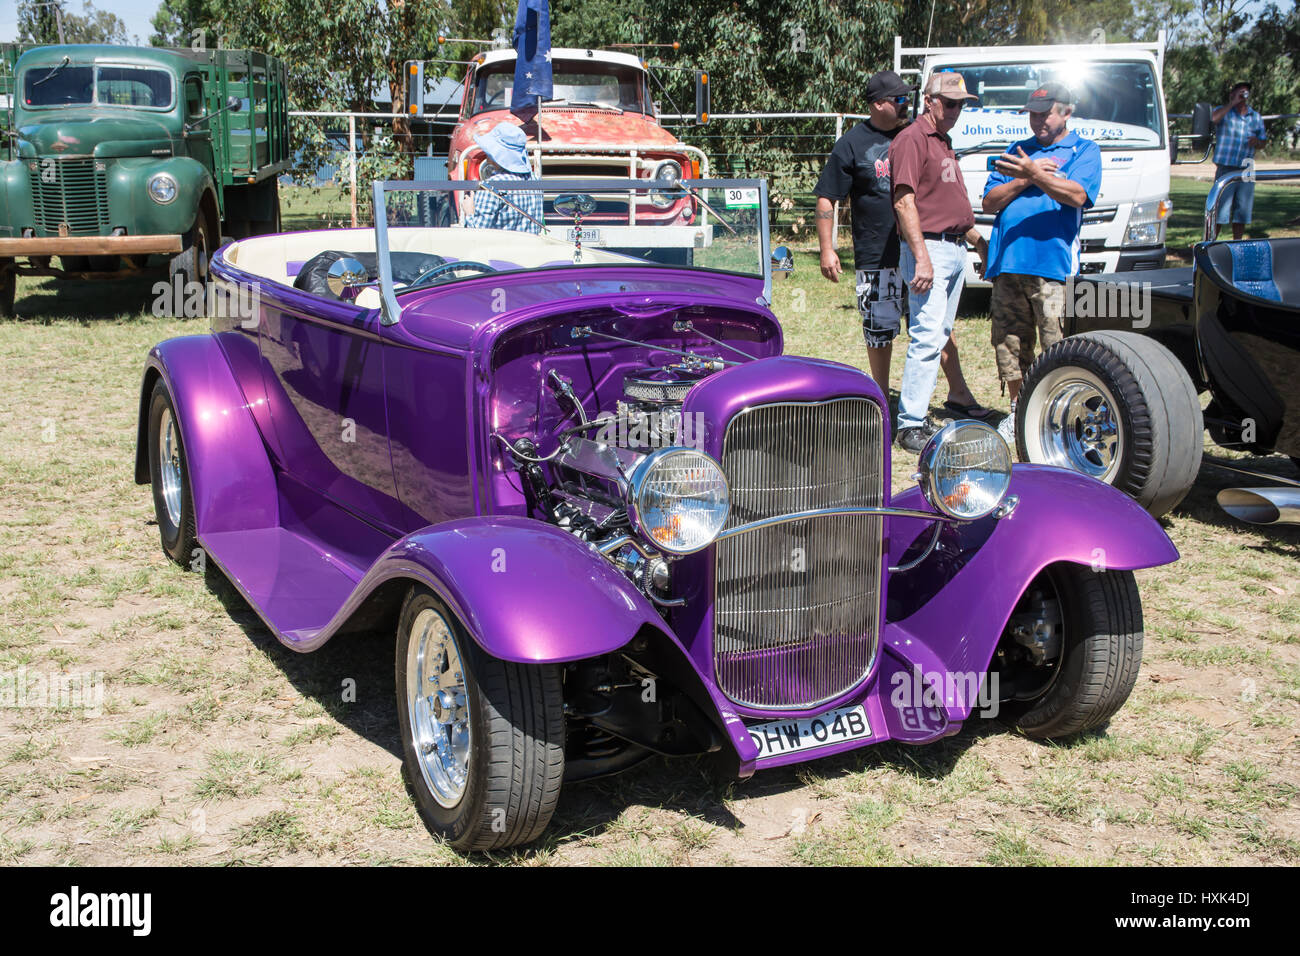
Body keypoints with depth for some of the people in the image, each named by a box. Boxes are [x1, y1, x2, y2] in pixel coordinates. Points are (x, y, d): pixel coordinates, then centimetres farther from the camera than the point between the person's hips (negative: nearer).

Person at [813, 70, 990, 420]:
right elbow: (826, 199, -2)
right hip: (877, 256, -4)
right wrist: (827, 249, -9)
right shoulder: (852, 144, -3)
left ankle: (958, 394, 11)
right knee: (880, 331, 4)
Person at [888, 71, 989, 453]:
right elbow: (905, 202, -17)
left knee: (940, 334, 11)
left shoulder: (944, 141, 19)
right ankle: (911, 425, -10)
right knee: (927, 336, -13)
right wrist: (921, 258, -23)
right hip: (929, 247, -10)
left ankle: (918, 415, 17)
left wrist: (979, 240, 30)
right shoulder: (912, 139, -10)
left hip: (956, 248, 10)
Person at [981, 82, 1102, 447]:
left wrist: (1035, 174, -22)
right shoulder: (1016, 151, 22)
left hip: (1053, 263, -5)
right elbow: (989, 201, 12)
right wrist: (1026, 179, -2)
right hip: (1006, 262, 5)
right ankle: (1018, 412, 19)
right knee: (1009, 342, 7)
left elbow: (1077, 195, -12)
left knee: (1058, 347, -8)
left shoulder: (1084, 150, 8)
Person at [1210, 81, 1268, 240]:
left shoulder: (1256, 117, 15)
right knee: (1220, 210, -7)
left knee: (1243, 210, 6)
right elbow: (1214, 118, -21)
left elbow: (1263, 142, 19)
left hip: (1247, 171, 4)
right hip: (1226, 169, -4)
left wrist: (1257, 142, -4)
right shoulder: (1225, 112, 3)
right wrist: (1233, 102, -19)